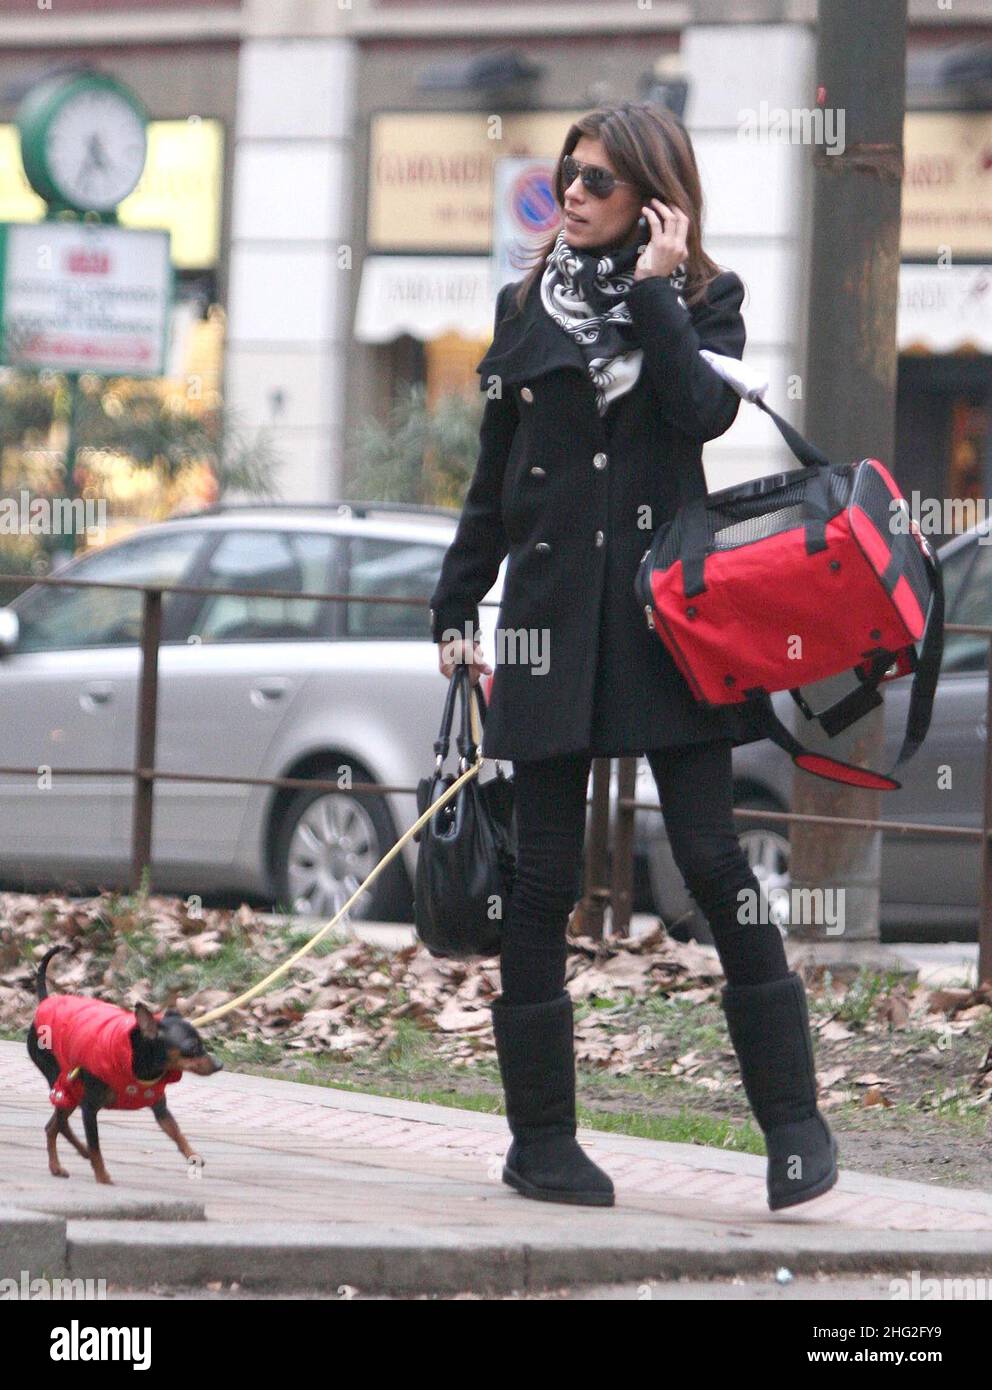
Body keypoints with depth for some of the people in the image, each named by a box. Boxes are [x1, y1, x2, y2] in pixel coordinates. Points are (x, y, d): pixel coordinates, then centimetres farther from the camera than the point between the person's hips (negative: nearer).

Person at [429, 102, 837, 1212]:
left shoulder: (703, 300, 5)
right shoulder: (527, 306, 11)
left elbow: (706, 409, -15)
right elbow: (493, 481, 15)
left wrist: (653, 289, -11)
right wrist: (454, 612, 10)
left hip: (669, 612, -2)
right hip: (551, 612, 2)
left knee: (714, 861, -7)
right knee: (543, 878, 1)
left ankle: (794, 1122, -1)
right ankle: (540, 1135, 7)